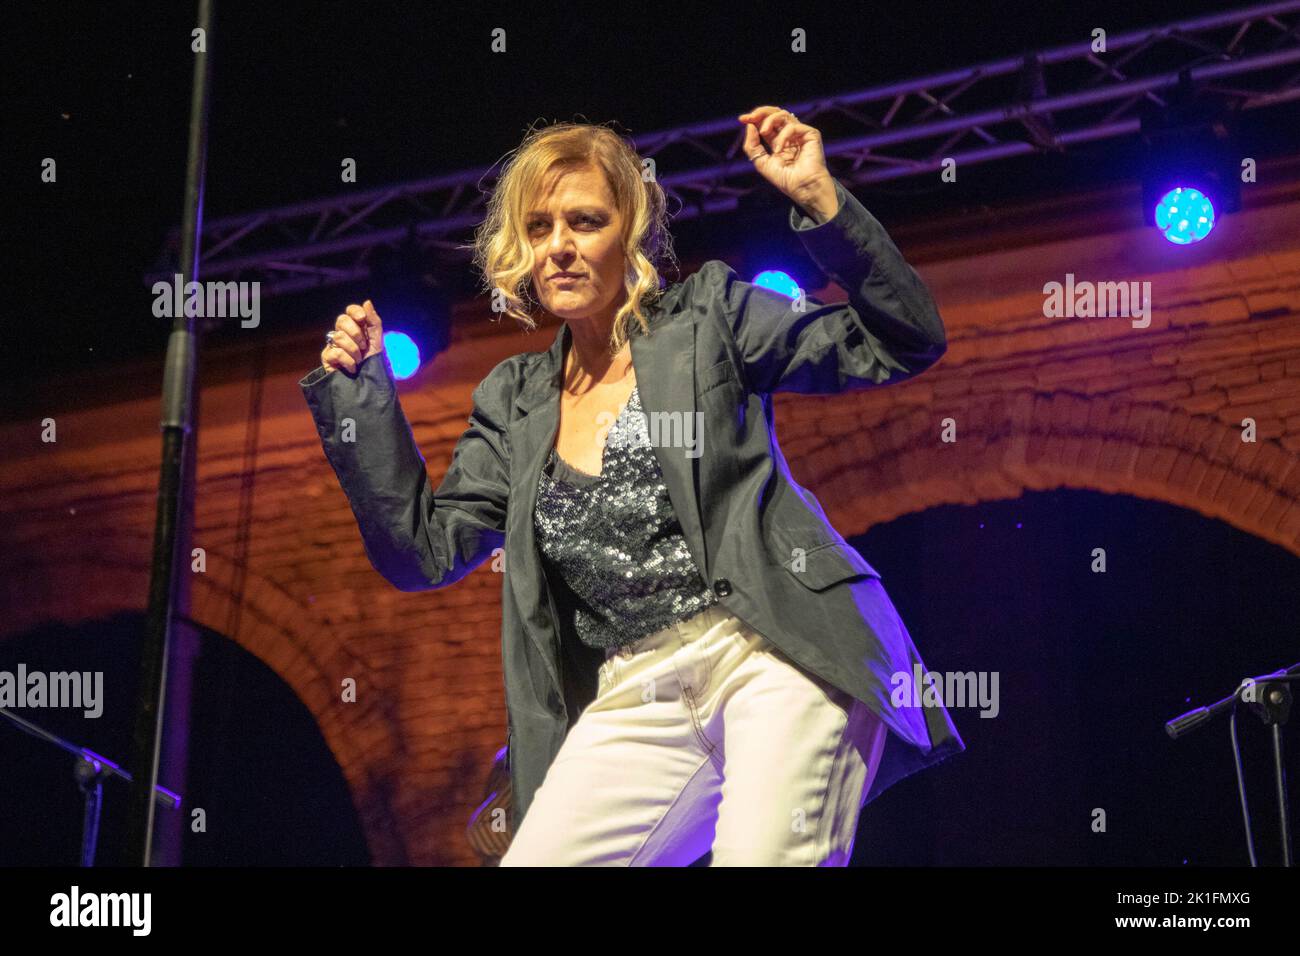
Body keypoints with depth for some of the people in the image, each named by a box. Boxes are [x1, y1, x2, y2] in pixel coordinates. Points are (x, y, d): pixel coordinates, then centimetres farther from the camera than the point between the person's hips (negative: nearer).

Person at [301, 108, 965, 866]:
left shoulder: (708, 318, 7)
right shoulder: (514, 403, 18)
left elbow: (904, 343, 2)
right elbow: (425, 550, 15)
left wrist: (818, 198, -9)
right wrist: (360, 393, 11)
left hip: (773, 659, -4)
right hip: (636, 703, 4)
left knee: (765, 857, -25)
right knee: (534, 859, -12)